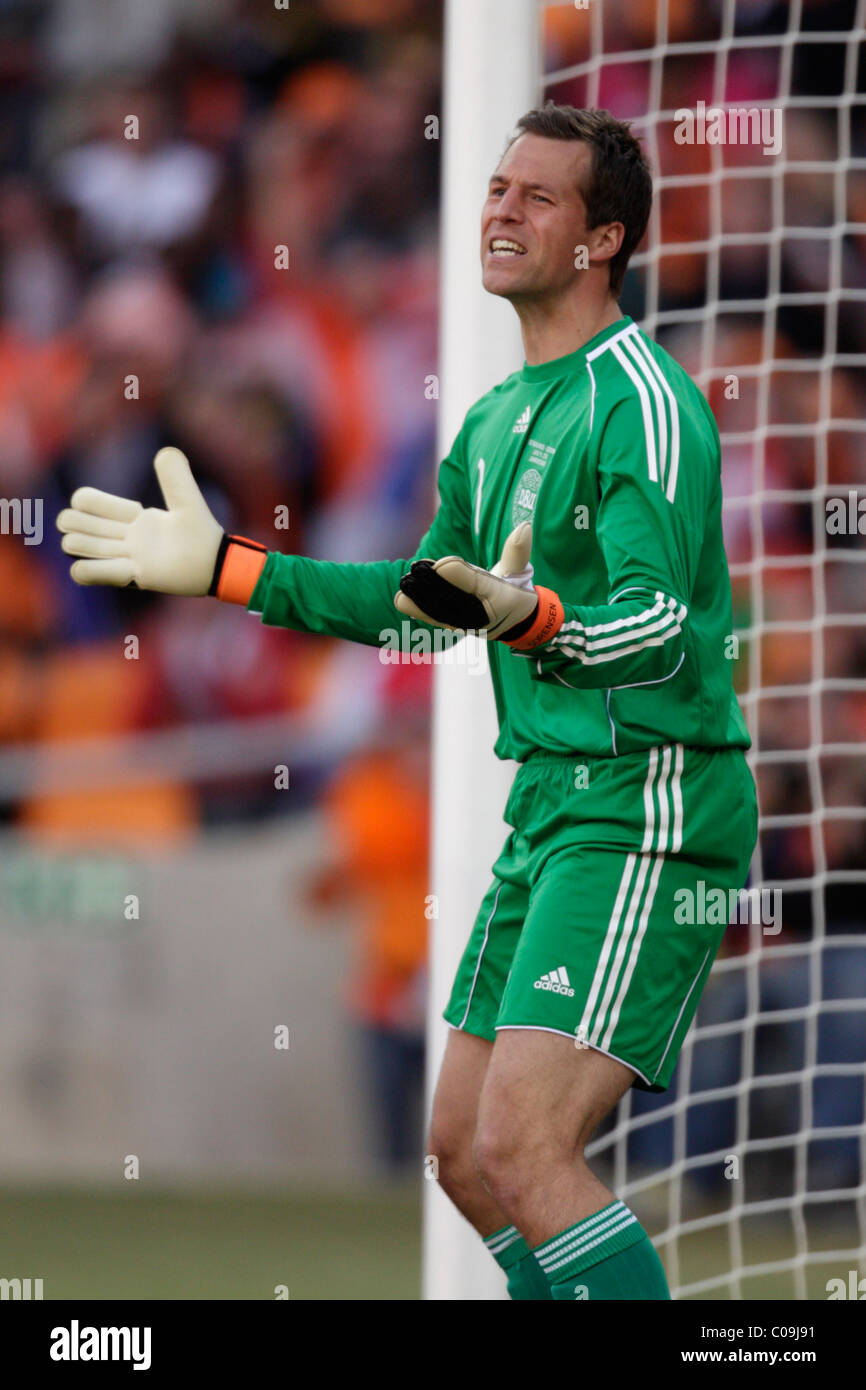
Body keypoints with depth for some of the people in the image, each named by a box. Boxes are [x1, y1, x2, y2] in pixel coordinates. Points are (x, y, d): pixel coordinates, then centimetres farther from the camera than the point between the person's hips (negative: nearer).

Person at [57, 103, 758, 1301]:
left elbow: (658, 626, -24)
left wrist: (525, 617, -44)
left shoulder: (642, 403, -13)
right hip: (550, 801, 10)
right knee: (466, 1155, 11)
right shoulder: (498, 420, 16)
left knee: (521, 1147, -20)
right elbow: (421, 606, 27)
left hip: (645, 808, -10)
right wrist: (222, 565, 26)